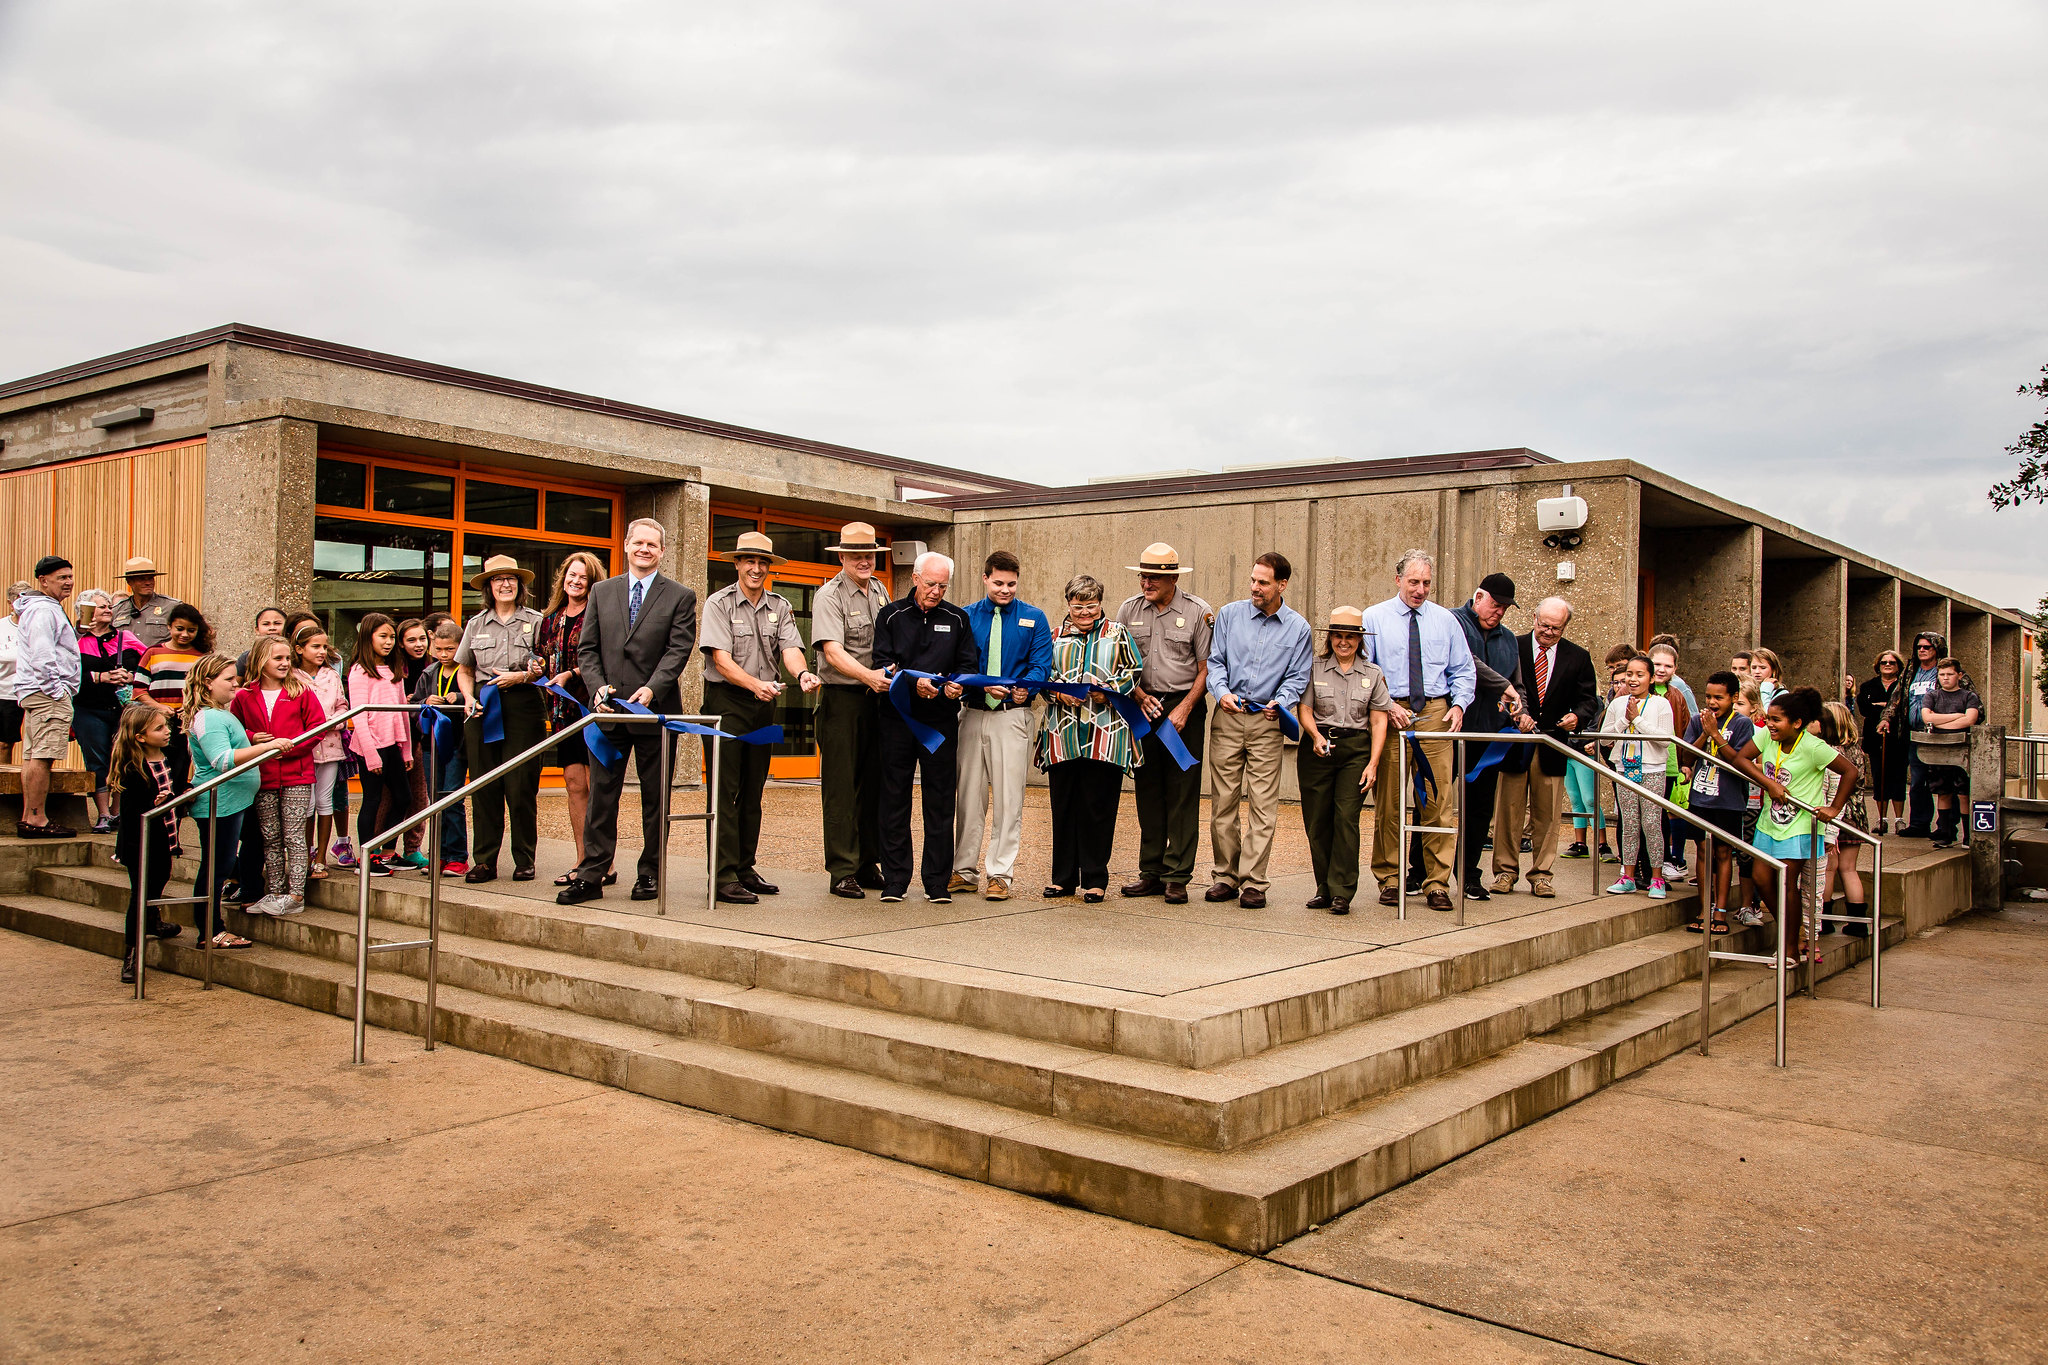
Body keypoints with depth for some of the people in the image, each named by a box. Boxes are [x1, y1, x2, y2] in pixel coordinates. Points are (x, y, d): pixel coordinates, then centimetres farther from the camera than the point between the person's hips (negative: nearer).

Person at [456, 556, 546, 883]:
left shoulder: (536, 621, 6)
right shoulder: (476, 624, 15)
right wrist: (469, 697, 4)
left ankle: (524, 860, 4)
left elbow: (549, 668, 3)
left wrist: (521, 676, -12)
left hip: (523, 706, -3)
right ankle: (484, 860, 6)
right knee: (483, 785, 1)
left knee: (521, 787, -5)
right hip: (483, 708, 3)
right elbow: (464, 670, 21)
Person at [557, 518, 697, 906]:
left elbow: (678, 650, -7)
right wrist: (597, 687, -8)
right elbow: (587, 648, 9)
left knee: (655, 798, 6)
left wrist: (651, 690, -21)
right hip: (608, 710, 2)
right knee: (601, 794, 2)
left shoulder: (680, 597, 3)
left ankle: (650, 874, 15)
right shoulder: (602, 592, 12)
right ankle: (591, 876, 5)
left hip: (656, 710, -2)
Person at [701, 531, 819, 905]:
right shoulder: (719, 604, -4)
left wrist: (801, 673, -28)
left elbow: (790, 649, -4)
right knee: (727, 790, -8)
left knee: (752, 789, 10)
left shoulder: (780, 607, 10)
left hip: (764, 705, 5)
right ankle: (724, 875, -7)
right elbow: (721, 660, -14)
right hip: (726, 701, -5)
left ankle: (744, 867, 18)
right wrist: (756, 684, -30)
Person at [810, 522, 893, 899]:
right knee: (842, 786, -4)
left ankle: (868, 864, 19)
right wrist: (867, 675, -34)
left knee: (873, 783, 10)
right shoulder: (829, 596, -7)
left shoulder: (880, 591, 14)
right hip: (841, 698, -6)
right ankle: (842, 871, 1)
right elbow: (833, 652, -20)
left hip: (877, 698, 6)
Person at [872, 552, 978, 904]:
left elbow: (969, 665, 8)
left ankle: (937, 882, 8)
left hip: (941, 720, 1)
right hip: (898, 718, -1)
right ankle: (894, 880, 10)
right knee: (894, 799, 3)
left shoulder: (957, 619, 10)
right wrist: (914, 683, -19)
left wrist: (957, 686, -14)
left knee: (940, 802, 1)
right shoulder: (891, 616, 6)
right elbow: (883, 664, -3)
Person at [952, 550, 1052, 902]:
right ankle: (963, 872, 15)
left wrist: (1025, 688, -22)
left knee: (1007, 798, -2)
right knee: (968, 795, 7)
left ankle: (1000, 875, 5)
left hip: (1013, 715, -2)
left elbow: (1041, 664, -2)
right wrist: (985, 686, -19)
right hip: (972, 713, 2)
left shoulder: (1033, 618, 6)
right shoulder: (966, 617, 8)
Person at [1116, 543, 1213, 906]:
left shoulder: (1198, 612, -5)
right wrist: (1140, 696, -4)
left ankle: (1177, 876, 0)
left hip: (1185, 707, -3)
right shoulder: (1129, 610, 5)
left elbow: (1207, 668, -3)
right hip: (1144, 707, 3)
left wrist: (1184, 709, -12)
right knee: (1147, 790, 5)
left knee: (1182, 792, -4)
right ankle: (1151, 873, 12)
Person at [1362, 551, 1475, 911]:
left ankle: (1437, 884, 4)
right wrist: (1386, 706, -10)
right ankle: (1389, 879, 12)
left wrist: (1458, 705, -1)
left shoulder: (1446, 621, 14)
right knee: (1388, 802, 1)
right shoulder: (1374, 618, 7)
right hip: (1390, 713, -1)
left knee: (1438, 801, -3)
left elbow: (1464, 671, 16)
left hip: (1435, 713, 2)